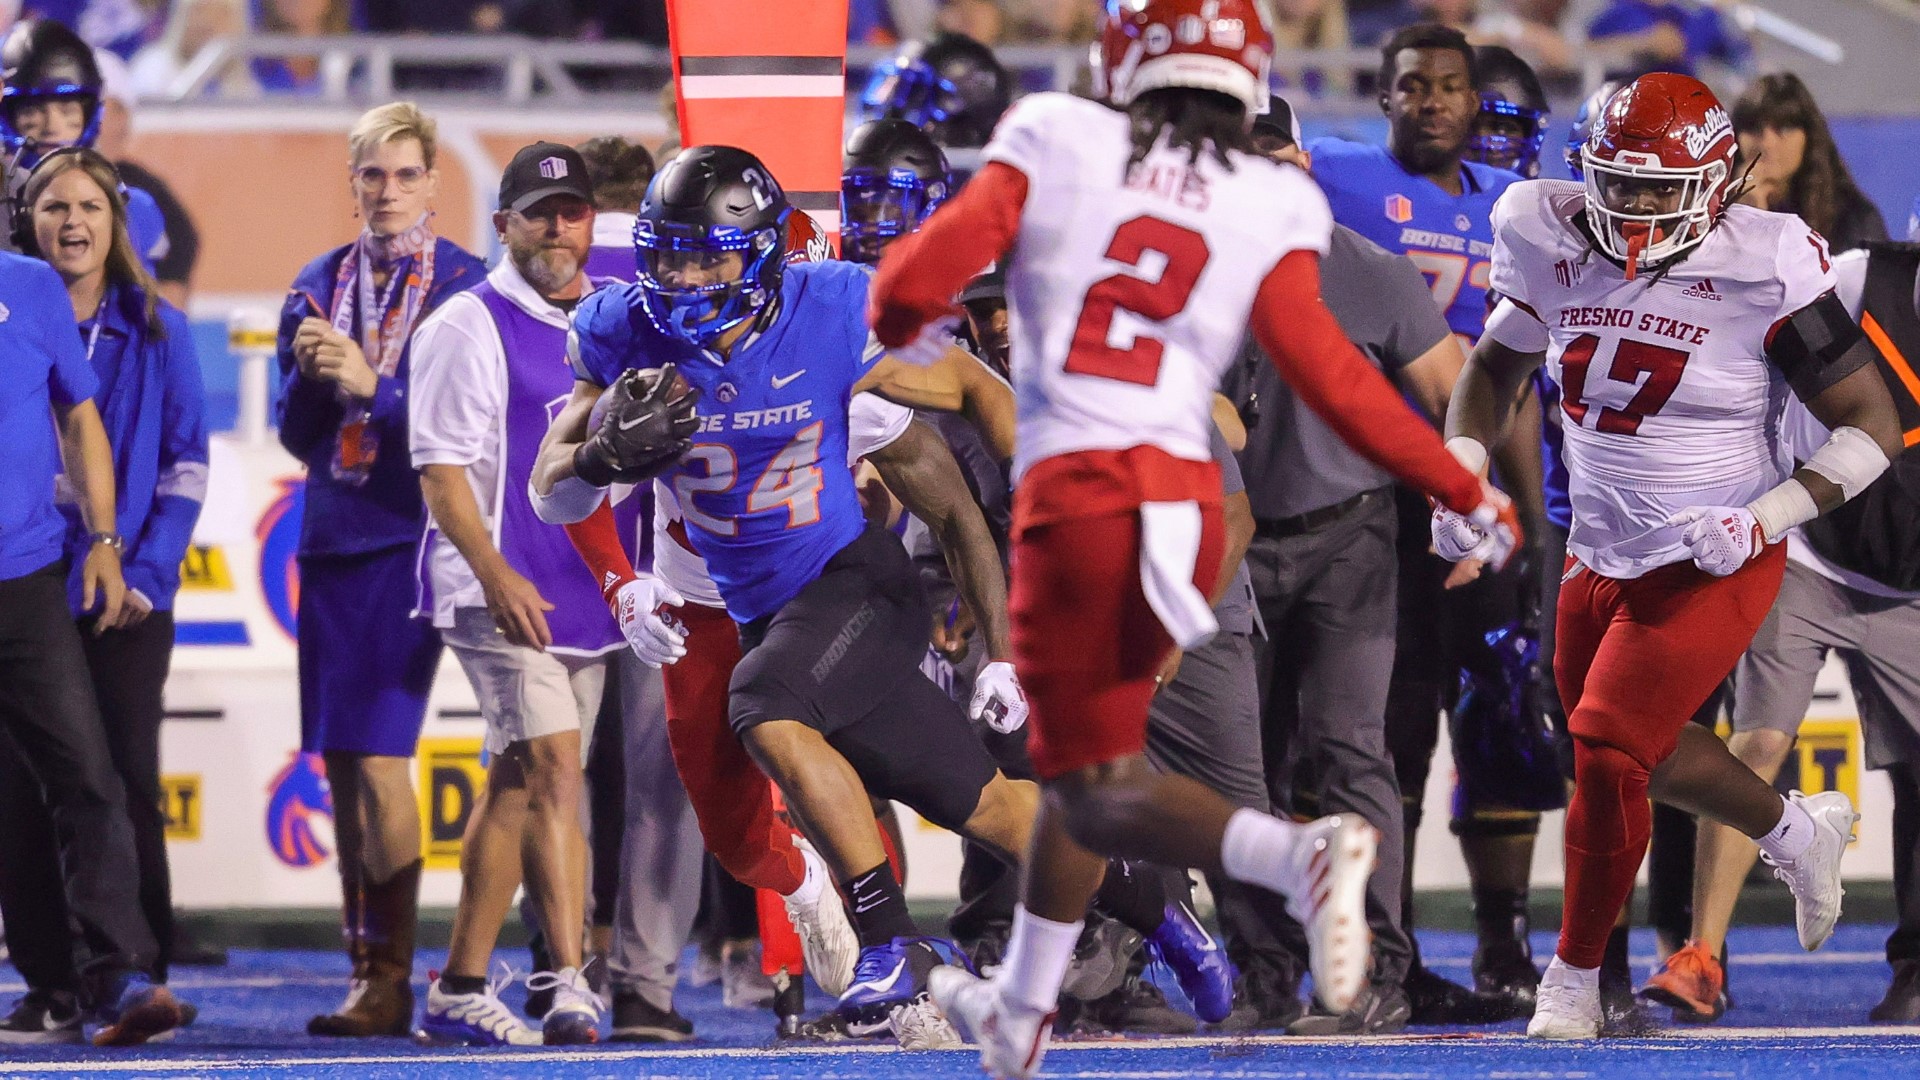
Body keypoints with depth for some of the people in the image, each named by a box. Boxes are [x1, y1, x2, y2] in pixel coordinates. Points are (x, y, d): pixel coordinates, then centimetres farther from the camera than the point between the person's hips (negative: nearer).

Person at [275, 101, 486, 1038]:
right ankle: (362, 964, 11)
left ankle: (393, 979, -8)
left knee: (378, 753, -12)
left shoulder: (465, 287, -3)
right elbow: (297, 434, 12)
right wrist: (310, 374, -8)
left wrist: (373, 386, -18)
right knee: (339, 759, 5)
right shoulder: (319, 287, 12)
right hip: (333, 535, 6)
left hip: (414, 538, -6)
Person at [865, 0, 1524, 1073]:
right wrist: (1465, 491, 3)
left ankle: (1300, 852, -33)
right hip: (1190, 500, 4)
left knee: (1102, 789, -3)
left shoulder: (1057, 138, 0)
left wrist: (896, 313, 21)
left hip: (1075, 493, -4)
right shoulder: (1275, 206, 3)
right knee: (1088, 747, 25)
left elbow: (931, 268, -3)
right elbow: (1328, 373, -4)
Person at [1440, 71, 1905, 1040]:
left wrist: (1761, 521, -23)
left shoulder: (1763, 272, -20)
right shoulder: (1560, 251, -6)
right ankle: (1797, 832, 49)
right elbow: (1495, 367, 14)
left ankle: (1575, 977, 4)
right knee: (1642, 751, 21)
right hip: (1601, 553, 6)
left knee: (1606, 749, -14)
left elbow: (1872, 426, -13)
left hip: (1712, 566, -6)